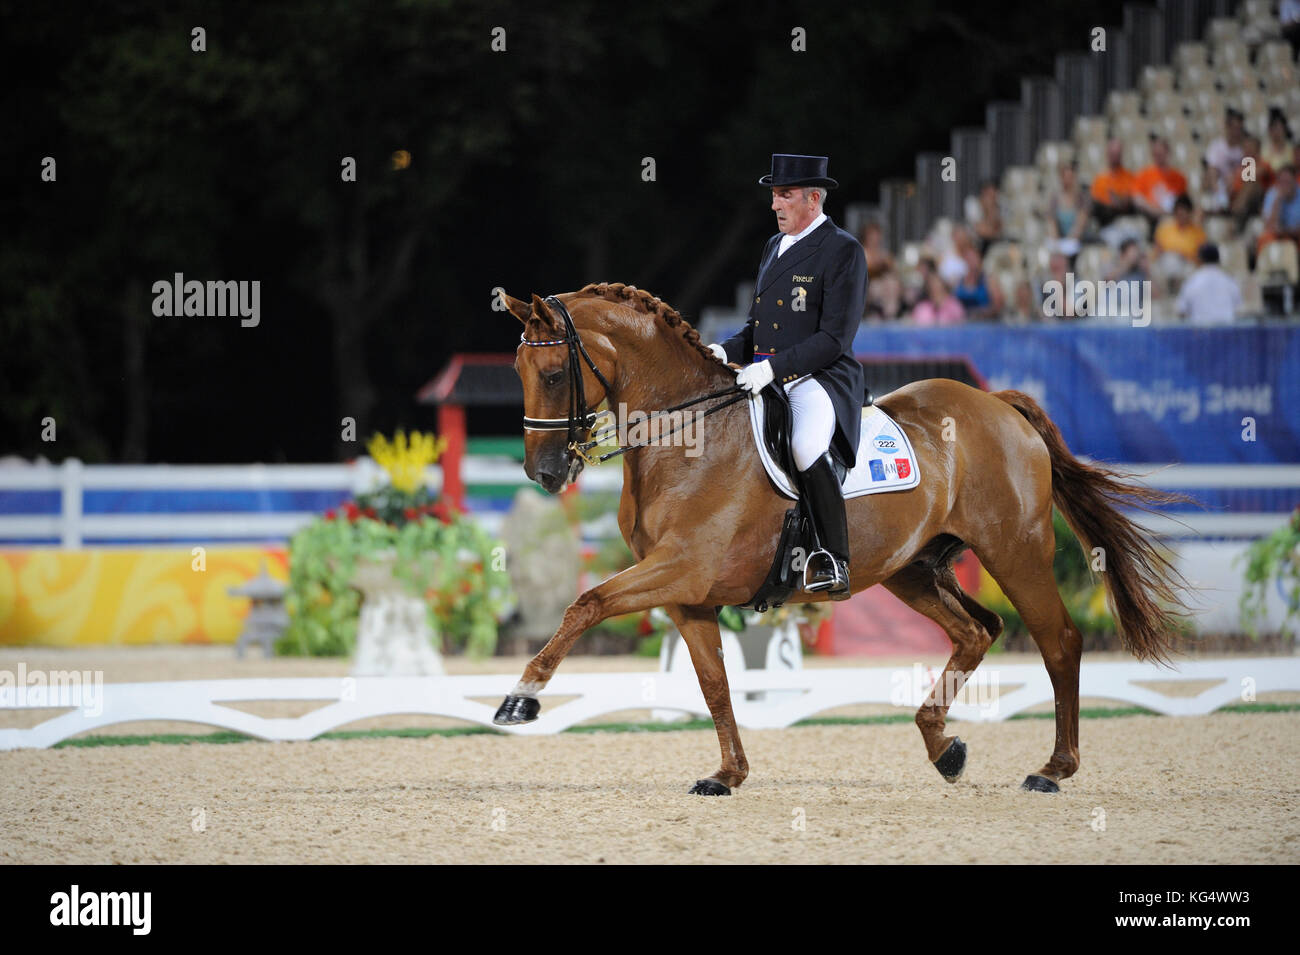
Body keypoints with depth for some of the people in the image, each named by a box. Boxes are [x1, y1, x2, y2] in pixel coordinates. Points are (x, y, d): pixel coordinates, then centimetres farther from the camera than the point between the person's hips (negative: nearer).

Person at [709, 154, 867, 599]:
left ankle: (835, 565, -25)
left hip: (821, 378, -9)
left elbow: (833, 339, -14)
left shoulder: (843, 250, -7)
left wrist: (773, 368, -23)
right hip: (765, 375, 9)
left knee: (806, 449, -35)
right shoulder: (774, 246, 19)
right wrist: (726, 351, 3)